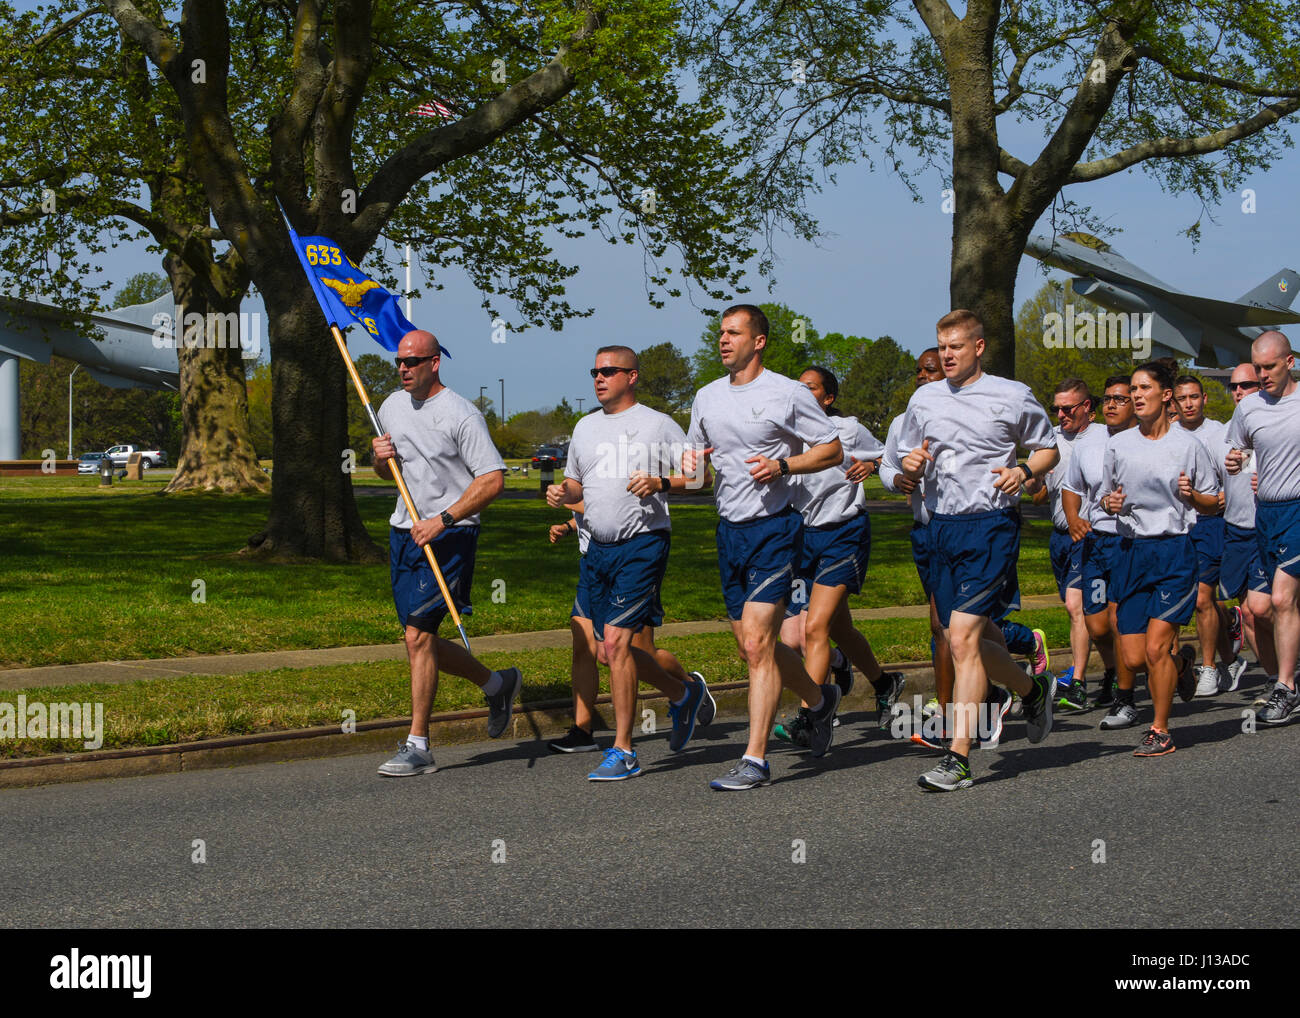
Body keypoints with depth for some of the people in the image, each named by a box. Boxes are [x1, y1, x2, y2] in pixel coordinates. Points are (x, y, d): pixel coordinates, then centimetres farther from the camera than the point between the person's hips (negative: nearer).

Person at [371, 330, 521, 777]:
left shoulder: (461, 414, -11)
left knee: (418, 637, -13)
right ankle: (497, 685, 32)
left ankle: (418, 746, -7)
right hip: (403, 534, 8)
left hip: (449, 538, -8)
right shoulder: (391, 407, 12)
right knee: (420, 642, 10)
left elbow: (493, 479, -15)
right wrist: (381, 457, 1)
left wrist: (443, 519, -22)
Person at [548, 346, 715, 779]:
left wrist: (660, 483, -19)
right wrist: (562, 493, 2)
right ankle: (684, 693, 34)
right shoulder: (585, 427, 16)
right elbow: (575, 483, 24)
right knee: (609, 651, 9)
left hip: (642, 545, -7)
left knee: (616, 641, -15)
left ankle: (623, 751, -8)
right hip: (598, 548, 7)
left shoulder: (658, 425, -3)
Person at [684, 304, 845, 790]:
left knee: (757, 642, -14)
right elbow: (694, 451, 23)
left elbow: (832, 450, -2)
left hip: (773, 529, -7)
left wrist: (782, 465, -17)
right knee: (753, 646, 12)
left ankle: (755, 760, -11)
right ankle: (819, 698, 39)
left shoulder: (788, 394, -6)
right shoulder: (707, 397, 12)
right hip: (730, 529, 7)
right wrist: (690, 463, -1)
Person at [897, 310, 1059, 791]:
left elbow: (1048, 448, 10)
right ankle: (1032, 689, 42)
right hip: (943, 526, 6)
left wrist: (1023, 471, -10)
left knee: (963, 636, -16)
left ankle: (958, 757, -15)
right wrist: (911, 466, -3)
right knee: (976, 641, 12)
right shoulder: (923, 399, 11)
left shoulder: (1012, 396, 0)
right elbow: (911, 464, 20)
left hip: (992, 524, -6)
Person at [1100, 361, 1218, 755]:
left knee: (1155, 649, -12)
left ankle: (1160, 731, 4)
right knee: (1134, 658, 2)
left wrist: (1191, 494, -15)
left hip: (1174, 550, -4)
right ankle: (1180, 664, 36)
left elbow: (1213, 502, 6)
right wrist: (1110, 503, -5)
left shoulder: (1188, 445, 0)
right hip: (1130, 550, 4)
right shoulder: (1117, 445, 8)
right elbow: (1106, 495, 18)